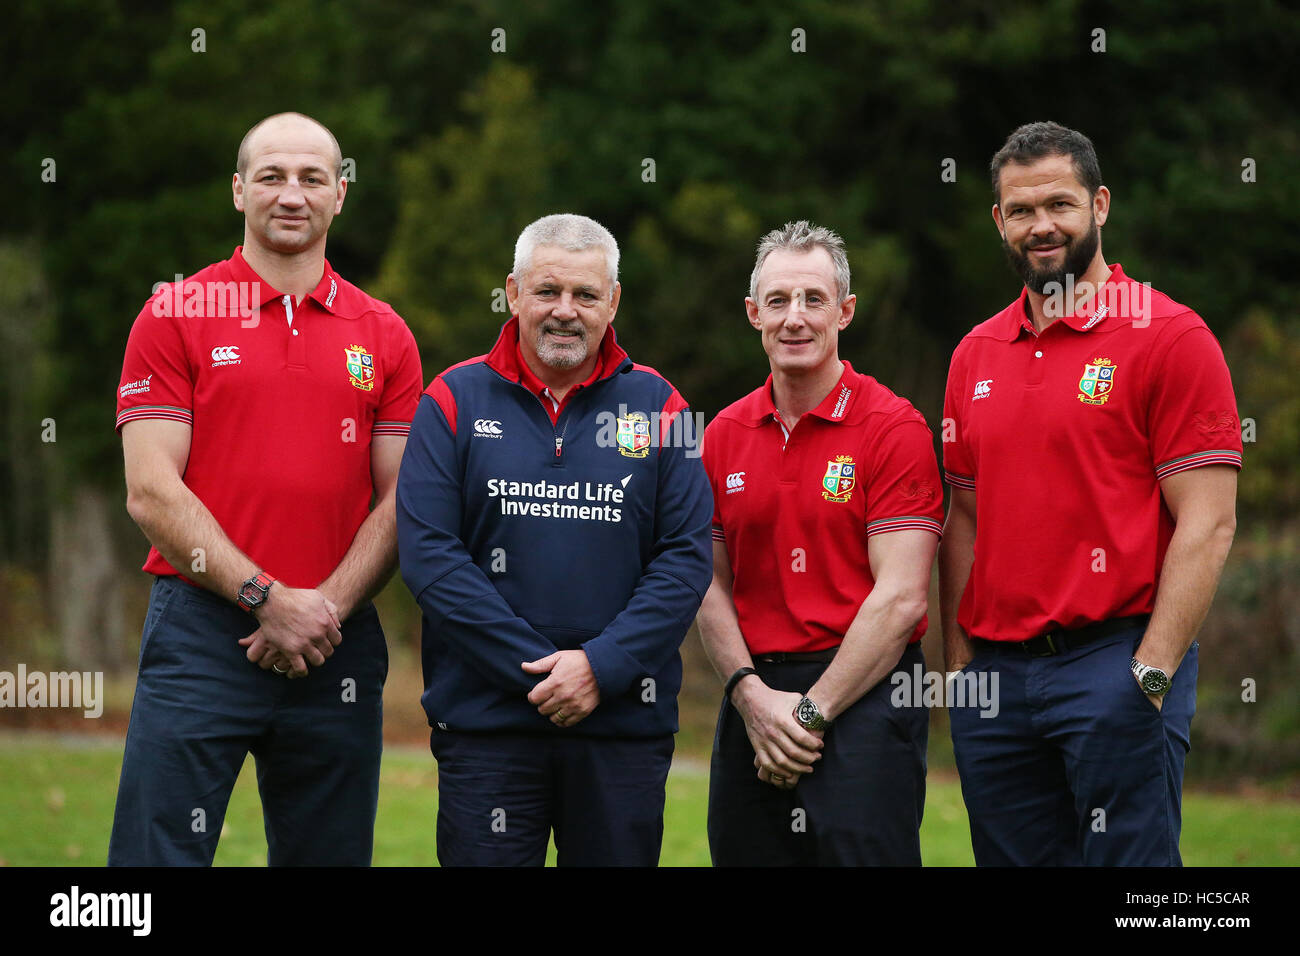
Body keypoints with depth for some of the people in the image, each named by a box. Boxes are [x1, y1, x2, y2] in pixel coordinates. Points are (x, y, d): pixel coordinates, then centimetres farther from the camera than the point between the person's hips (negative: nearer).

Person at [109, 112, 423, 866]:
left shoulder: (384, 336, 11)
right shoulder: (174, 316, 3)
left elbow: (400, 501, 7)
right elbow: (152, 492, -5)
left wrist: (325, 608, -8)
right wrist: (269, 598, -12)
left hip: (337, 641, 3)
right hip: (201, 629, -3)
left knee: (330, 852, 7)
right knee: (159, 854, -8)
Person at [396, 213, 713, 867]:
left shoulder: (656, 407, 6)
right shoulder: (455, 401, 3)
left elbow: (686, 559, 0)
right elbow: (428, 555, -5)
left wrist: (601, 666, -13)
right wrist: (538, 670, -12)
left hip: (625, 722, 1)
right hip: (484, 720, -1)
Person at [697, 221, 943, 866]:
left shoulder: (894, 428, -5)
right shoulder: (724, 435, 11)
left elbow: (900, 599, -11)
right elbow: (712, 587, 10)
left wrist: (811, 711, -11)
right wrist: (751, 695, -6)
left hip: (865, 694, -5)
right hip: (751, 698, 5)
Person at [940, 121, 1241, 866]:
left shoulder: (1170, 337, -4)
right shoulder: (977, 355, 14)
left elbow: (1207, 526, -9)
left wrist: (1152, 673, -15)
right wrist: (959, 660, 8)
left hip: (1114, 663, -5)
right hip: (996, 669, 6)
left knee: (1127, 858, -5)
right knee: (1013, 858, 8)